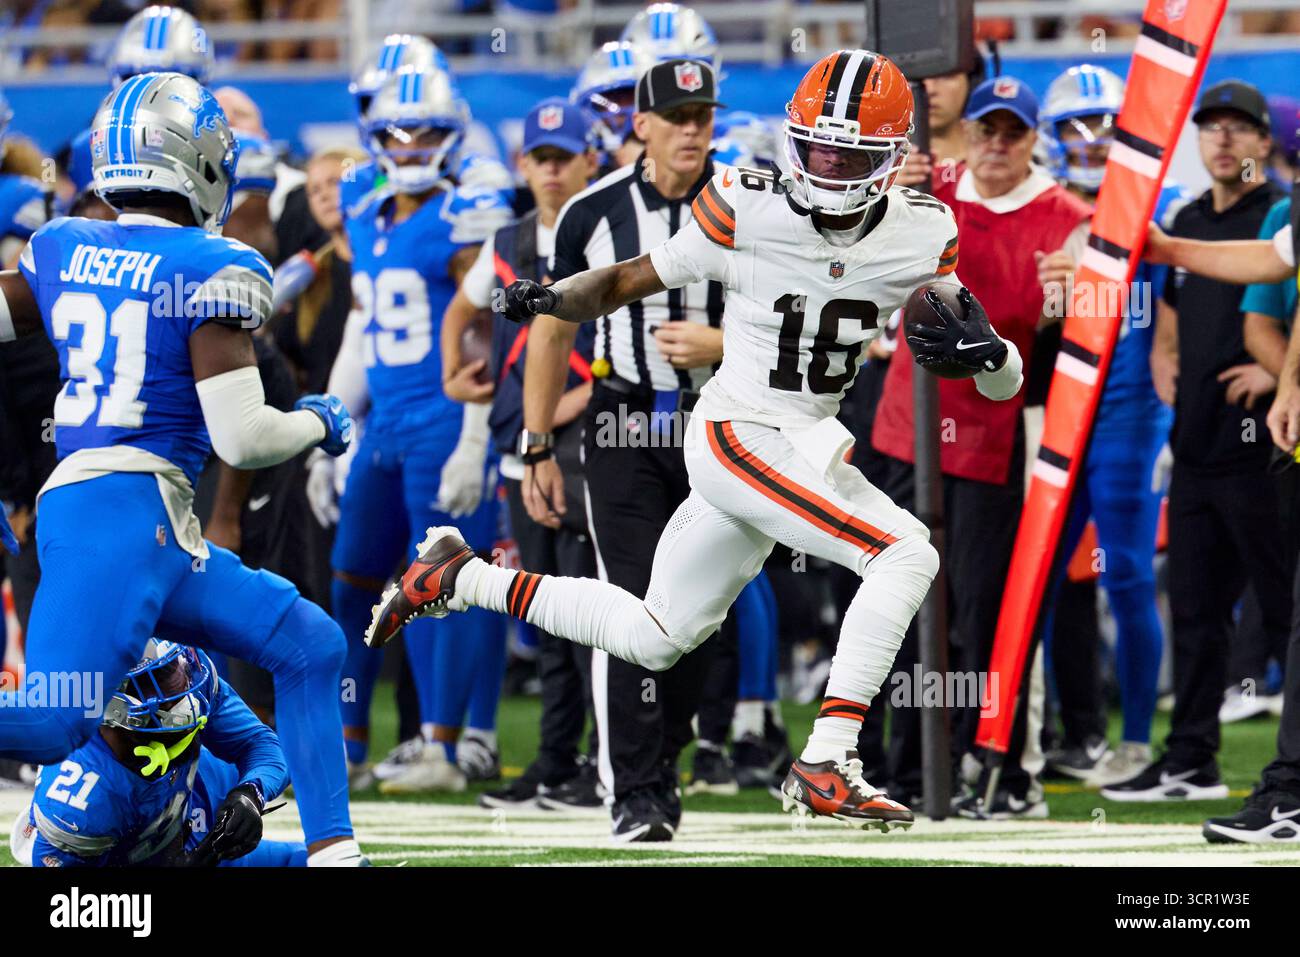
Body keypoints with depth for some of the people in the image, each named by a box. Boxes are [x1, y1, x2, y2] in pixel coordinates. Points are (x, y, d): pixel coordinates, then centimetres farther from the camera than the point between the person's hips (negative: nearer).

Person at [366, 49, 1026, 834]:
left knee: (656, 639, 18)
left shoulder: (919, 238, -6)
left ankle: (460, 577, 33)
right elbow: (628, 282, -3)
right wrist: (553, 298, -22)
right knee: (907, 552, -25)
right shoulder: (750, 213, -15)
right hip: (738, 437, -6)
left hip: (806, 450, 6)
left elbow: (1007, 383, -5)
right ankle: (827, 764, -26)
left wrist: (984, 350, -28)